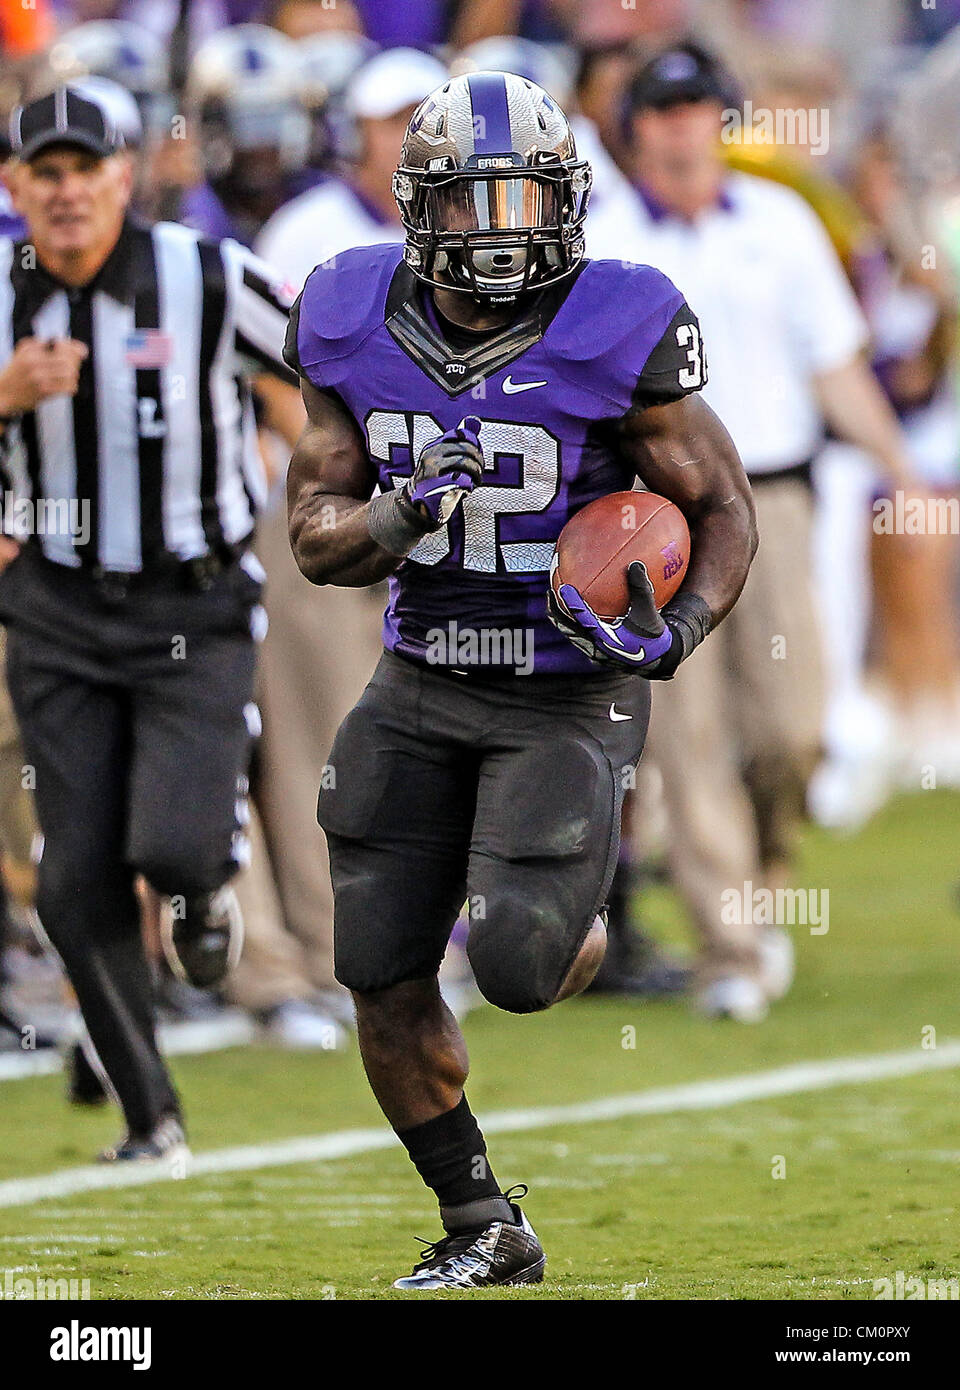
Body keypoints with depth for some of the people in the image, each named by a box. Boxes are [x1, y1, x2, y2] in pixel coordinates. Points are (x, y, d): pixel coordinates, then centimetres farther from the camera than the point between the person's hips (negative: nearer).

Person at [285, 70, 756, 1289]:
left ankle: (581, 924, 24)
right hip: (422, 685, 4)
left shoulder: (615, 338, -17)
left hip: (565, 696, -4)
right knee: (385, 987, 1)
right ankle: (483, 1232, 20)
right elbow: (316, 541, -1)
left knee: (516, 971, -15)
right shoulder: (356, 331, -6)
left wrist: (676, 634, -25)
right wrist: (402, 516, -24)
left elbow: (722, 511, -6)